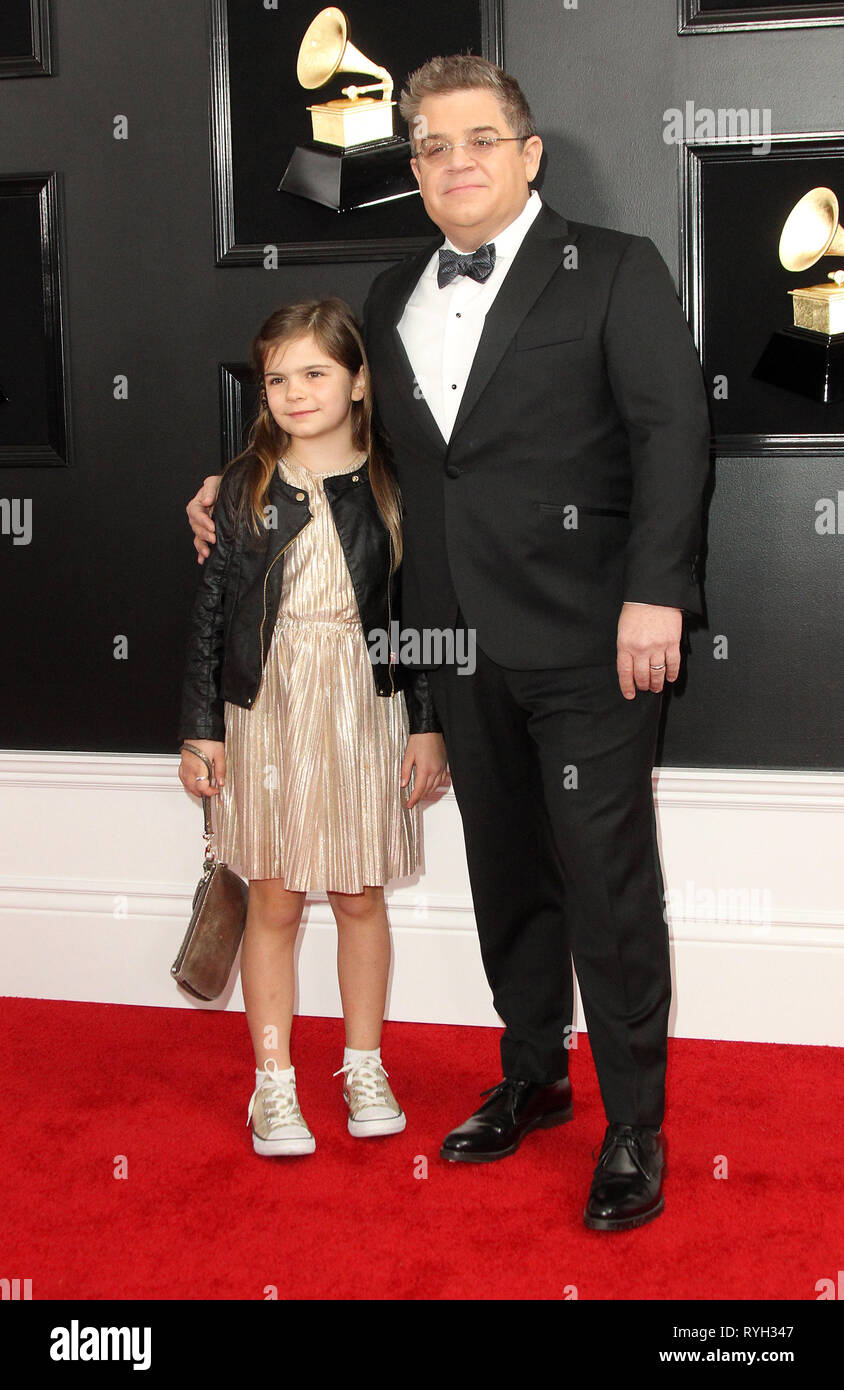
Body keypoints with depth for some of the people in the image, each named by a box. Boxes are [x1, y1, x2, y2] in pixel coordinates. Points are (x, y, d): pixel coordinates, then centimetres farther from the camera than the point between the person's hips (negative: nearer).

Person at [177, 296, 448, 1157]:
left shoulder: (390, 486, 0)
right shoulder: (244, 486, 0)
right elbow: (211, 610, 2)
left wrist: (426, 723, 0)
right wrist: (201, 727, 0)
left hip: (366, 707, 0)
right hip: (267, 708, 0)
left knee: (360, 895, 10)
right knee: (274, 901, 5)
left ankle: (364, 1068, 27)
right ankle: (273, 1084, 17)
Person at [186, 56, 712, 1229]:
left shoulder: (614, 270, -2)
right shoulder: (393, 297, 15)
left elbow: (673, 430, -9)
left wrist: (655, 593, -19)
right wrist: (243, 487, 13)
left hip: (588, 639, -5)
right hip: (463, 644, 6)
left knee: (608, 885, -1)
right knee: (505, 871, 16)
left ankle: (634, 1127, 13)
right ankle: (533, 1076, 34)